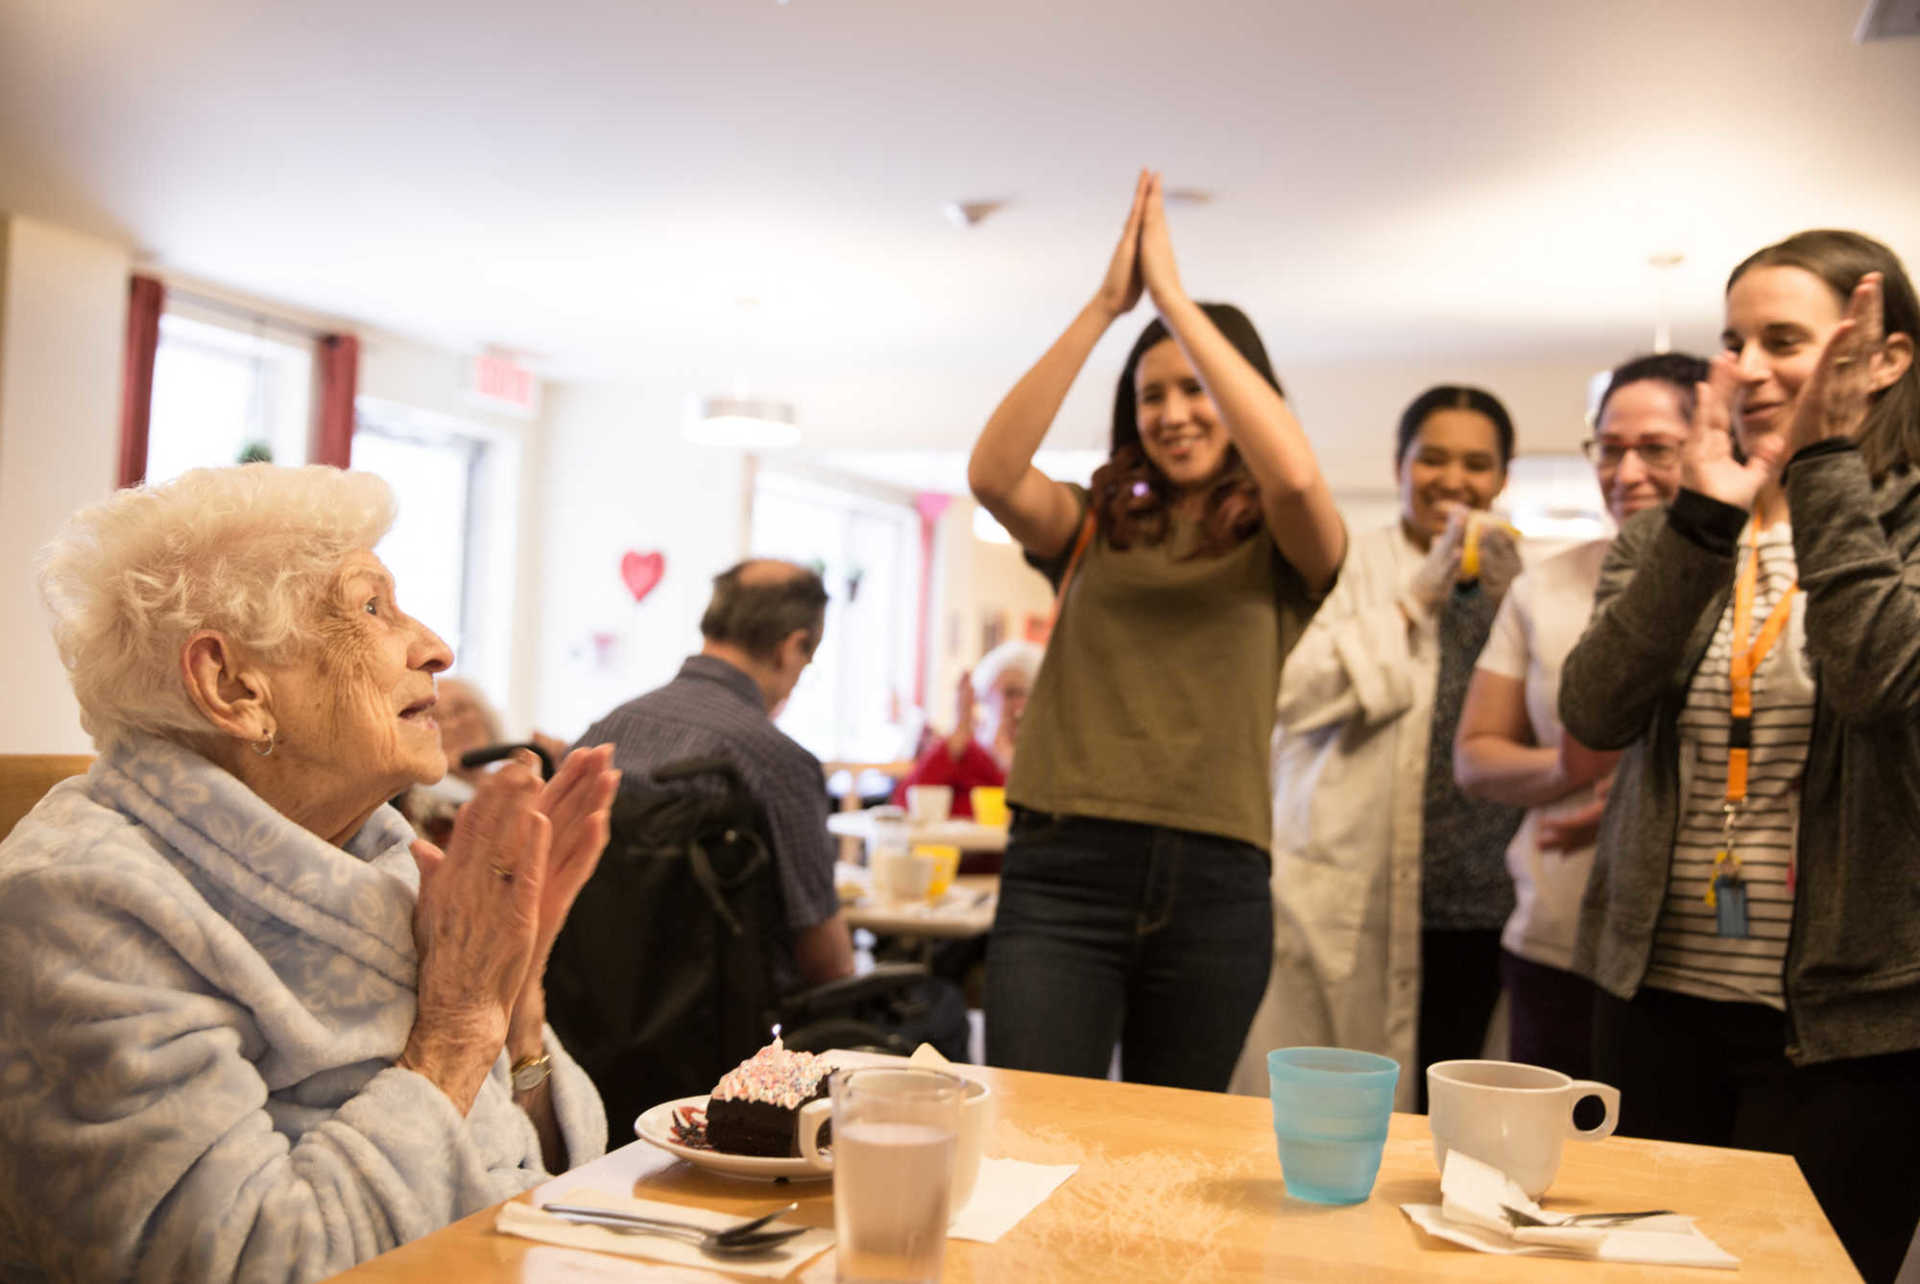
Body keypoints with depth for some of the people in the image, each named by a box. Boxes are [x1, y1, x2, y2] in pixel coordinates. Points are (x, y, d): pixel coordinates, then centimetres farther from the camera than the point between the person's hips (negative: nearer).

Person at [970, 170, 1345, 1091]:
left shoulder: (1281, 550, 8)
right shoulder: (1093, 528, 12)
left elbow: (1295, 476, -16)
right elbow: (992, 473, -8)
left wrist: (1174, 298, -11)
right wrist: (1104, 306, -9)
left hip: (1214, 885, 0)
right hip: (1064, 872, 0)